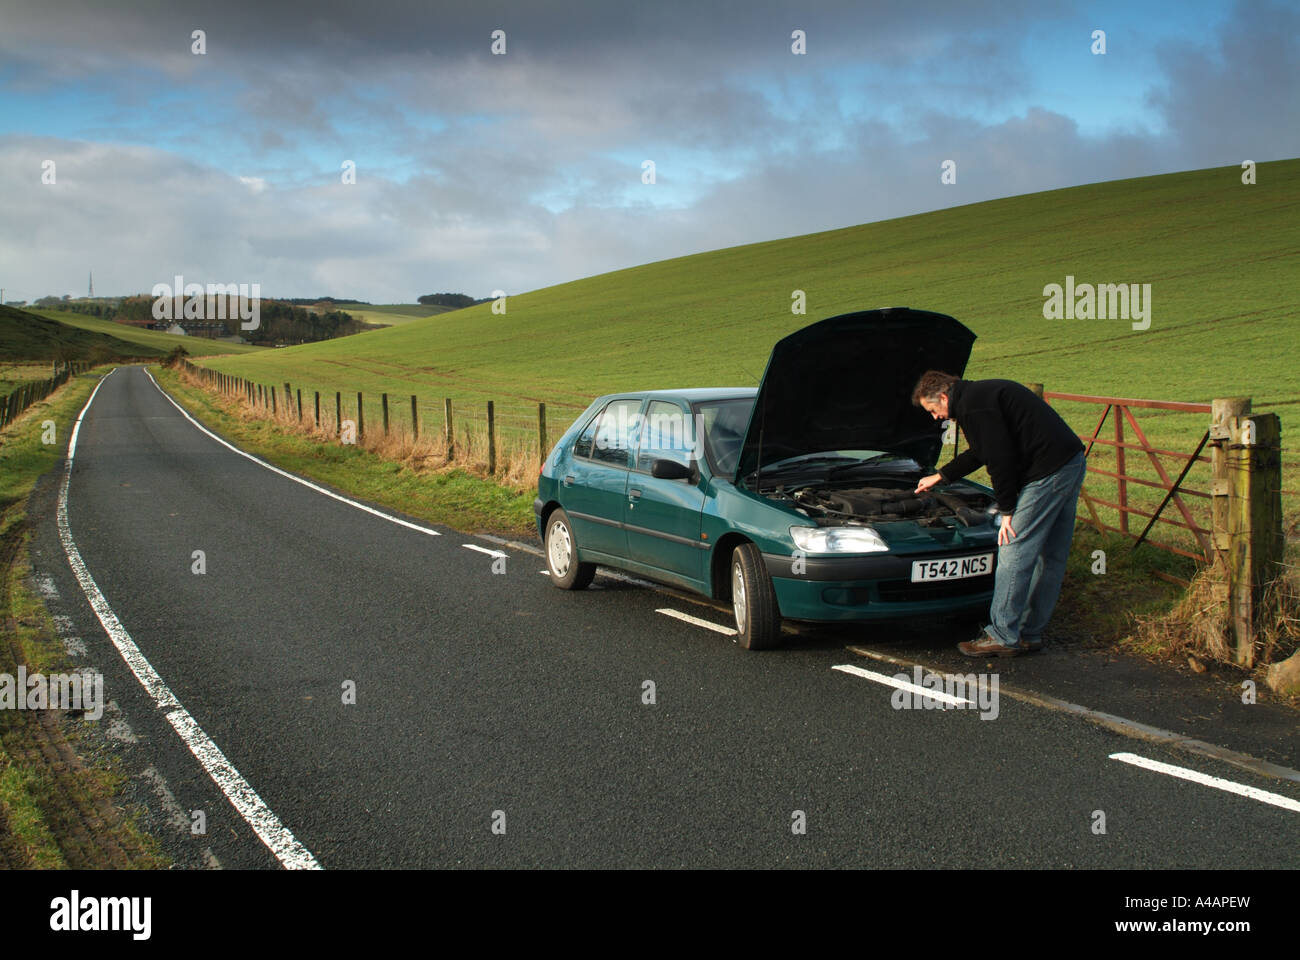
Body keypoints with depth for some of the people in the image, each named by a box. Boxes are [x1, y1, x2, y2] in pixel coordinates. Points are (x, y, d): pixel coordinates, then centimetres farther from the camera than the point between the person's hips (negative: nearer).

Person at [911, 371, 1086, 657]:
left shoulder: (973, 405, -12)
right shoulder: (982, 393, 21)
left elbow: (1000, 459, -17)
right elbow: (980, 453, 35)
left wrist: (1007, 511, -8)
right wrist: (939, 477, 45)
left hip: (1048, 471, -11)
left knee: (1014, 553, -4)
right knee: (1051, 556, 14)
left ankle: (1003, 637, 1)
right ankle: (1030, 632, 23)